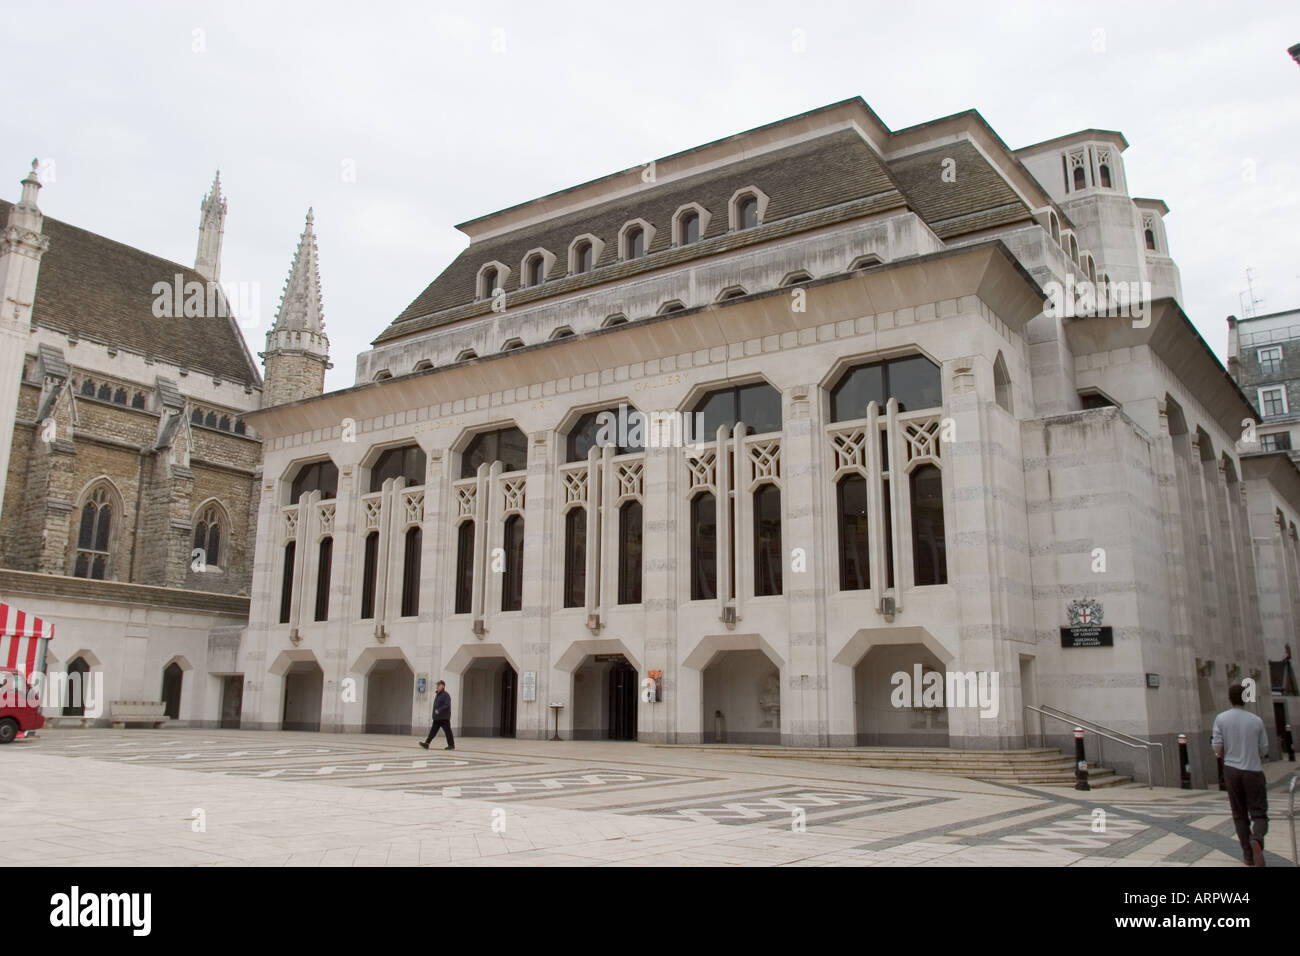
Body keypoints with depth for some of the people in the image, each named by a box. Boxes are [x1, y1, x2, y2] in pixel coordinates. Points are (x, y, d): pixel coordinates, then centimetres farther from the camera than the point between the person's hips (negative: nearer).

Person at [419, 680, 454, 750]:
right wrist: (434, 715, 18)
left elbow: (447, 705, -21)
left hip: (444, 718, -8)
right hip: (437, 718, 8)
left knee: (447, 731, -2)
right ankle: (426, 743, -1)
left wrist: (439, 710, -28)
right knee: (433, 731, 3)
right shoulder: (437, 695, 17)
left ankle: (451, 745, 5)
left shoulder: (446, 695, -10)